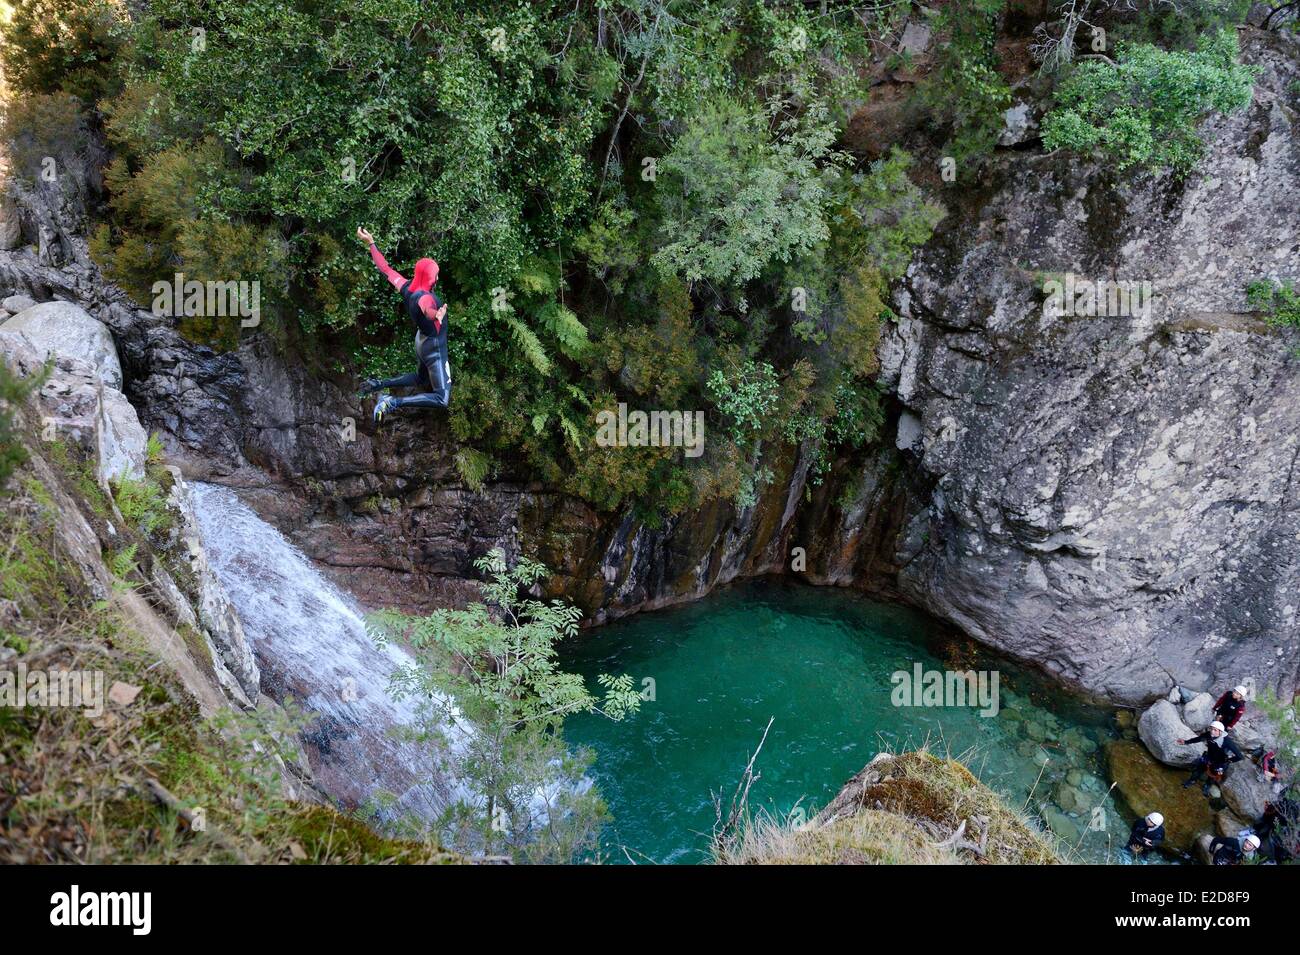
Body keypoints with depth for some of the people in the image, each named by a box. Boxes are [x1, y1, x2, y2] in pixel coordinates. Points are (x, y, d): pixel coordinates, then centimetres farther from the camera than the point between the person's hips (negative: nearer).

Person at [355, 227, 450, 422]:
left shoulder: (407, 287, -7)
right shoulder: (424, 297, -30)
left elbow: (385, 269, 6)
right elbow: (429, 310, -55)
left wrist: (371, 244, 18)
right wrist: (438, 317, -76)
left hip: (422, 341, 10)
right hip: (434, 349, -10)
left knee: (421, 379, 35)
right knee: (442, 399, -13)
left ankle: (379, 384, 25)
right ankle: (393, 403, -21)